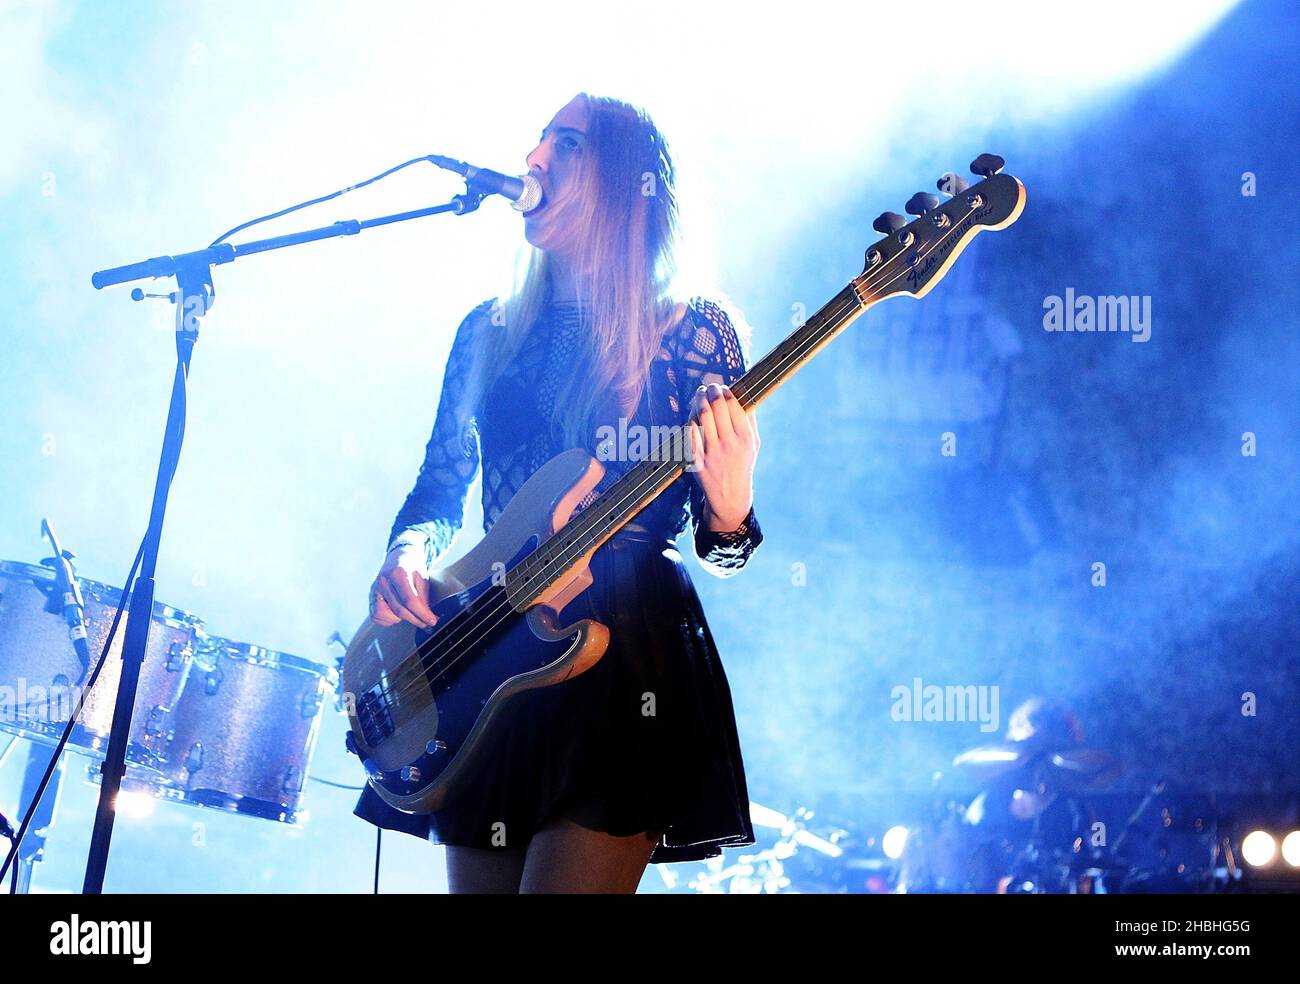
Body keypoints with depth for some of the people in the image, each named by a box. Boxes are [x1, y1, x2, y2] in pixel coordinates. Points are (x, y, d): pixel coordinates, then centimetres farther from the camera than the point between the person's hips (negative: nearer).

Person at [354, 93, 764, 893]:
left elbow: (721, 548, -1)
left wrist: (729, 502, -24)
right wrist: (409, 554, -5)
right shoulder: (489, 332, 13)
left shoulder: (693, 333, -1)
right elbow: (439, 487, 17)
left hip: (629, 655, -5)